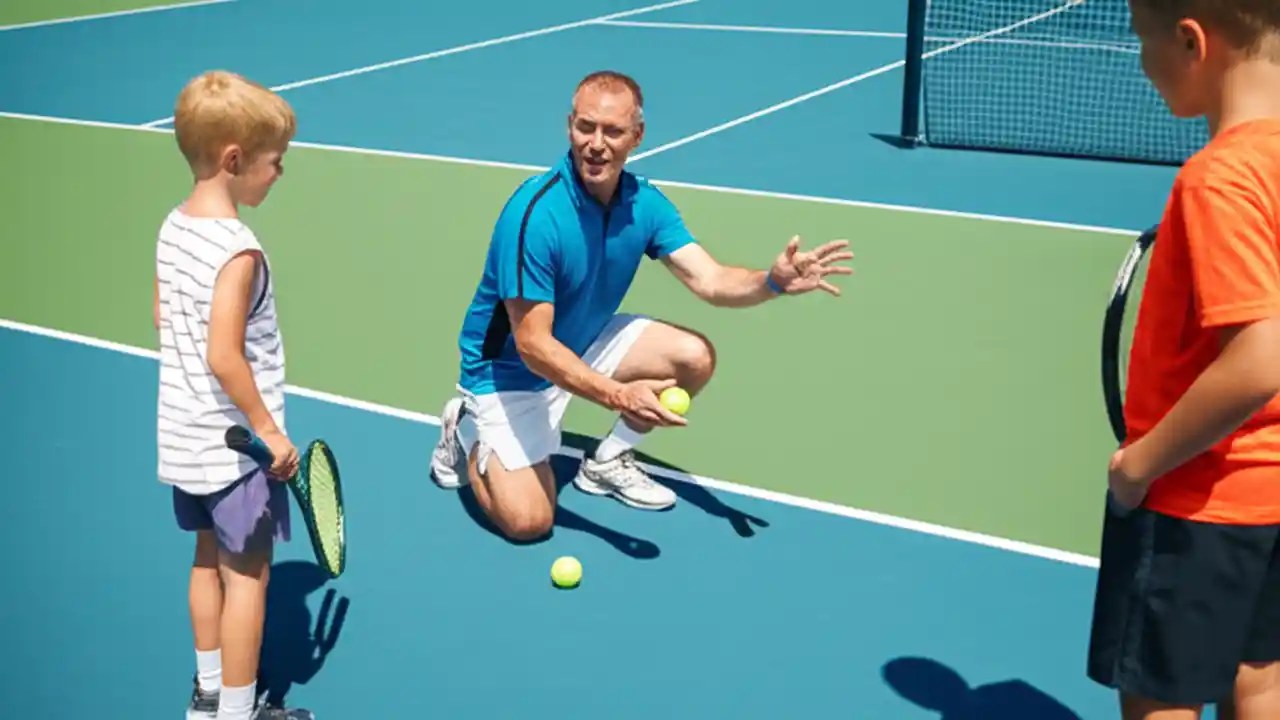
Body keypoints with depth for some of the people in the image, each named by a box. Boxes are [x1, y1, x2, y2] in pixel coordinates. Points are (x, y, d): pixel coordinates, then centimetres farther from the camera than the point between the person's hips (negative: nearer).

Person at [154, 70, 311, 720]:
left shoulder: (174, 227, 2)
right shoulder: (237, 250, -24)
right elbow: (224, 357, -27)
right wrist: (269, 428, -18)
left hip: (184, 436, 9)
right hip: (233, 442, -9)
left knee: (210, 560, 20)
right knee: (247, 575, 4)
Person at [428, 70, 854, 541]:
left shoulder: (644, 203, -10)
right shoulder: (534, 214, -31)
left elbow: (710, 281, -16)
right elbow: (533, 345, -31)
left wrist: (775, 281, -38)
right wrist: (619, 396, -43)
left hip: (585, 342, 7)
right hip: (509, 367, -6)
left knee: (694, 356, -9)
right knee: (528, 521, -18)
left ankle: (607, 462, 11)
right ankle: (466, 431, 13)